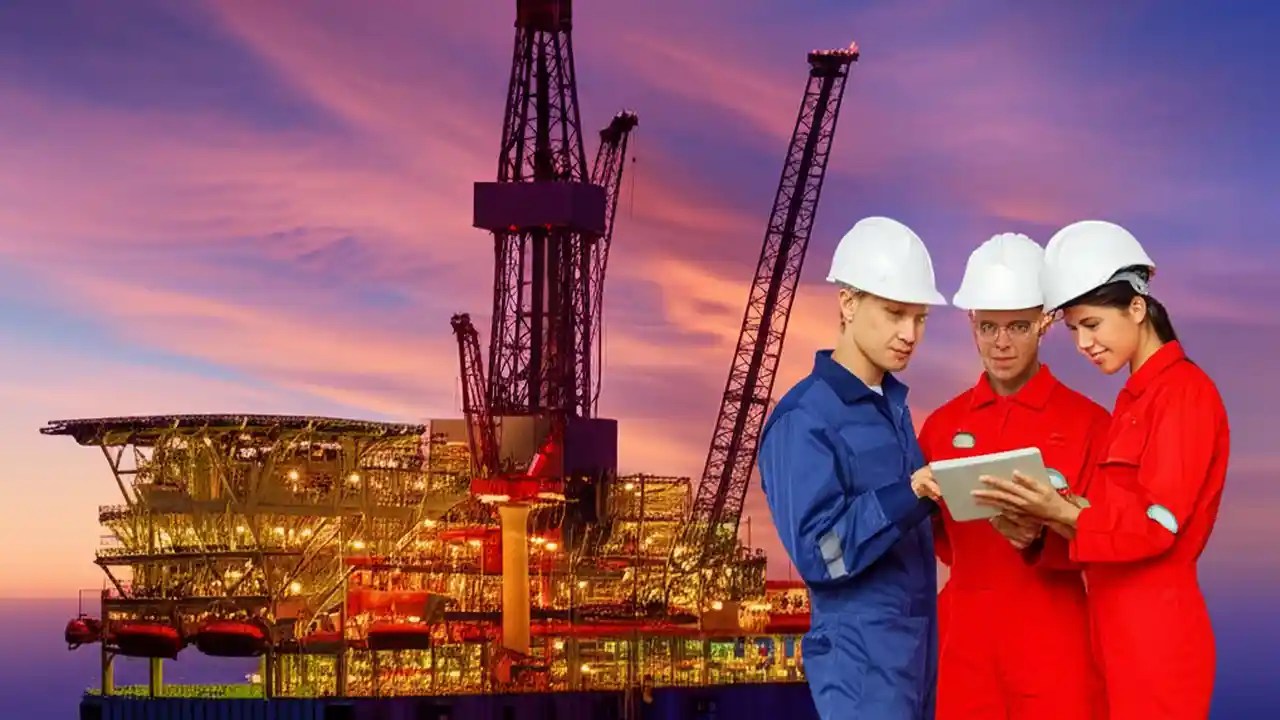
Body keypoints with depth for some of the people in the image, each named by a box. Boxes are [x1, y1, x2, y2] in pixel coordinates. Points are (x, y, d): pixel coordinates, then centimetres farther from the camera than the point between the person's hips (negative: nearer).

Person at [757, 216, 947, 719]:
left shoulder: (892, 405, 13)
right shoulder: (804, 419, -13)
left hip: (919, 649, 8)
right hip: (860, 657, -8)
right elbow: (816, 553, -19)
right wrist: (907, 497, -27)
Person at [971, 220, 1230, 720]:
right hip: (1121, 632, 9)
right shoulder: (1135, 397, 17)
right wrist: (1045, 521, -1)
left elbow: (1158, 525, -16)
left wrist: (1063, 513, -24)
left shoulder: (1185, 392, -11)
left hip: (1155, 636, -9)